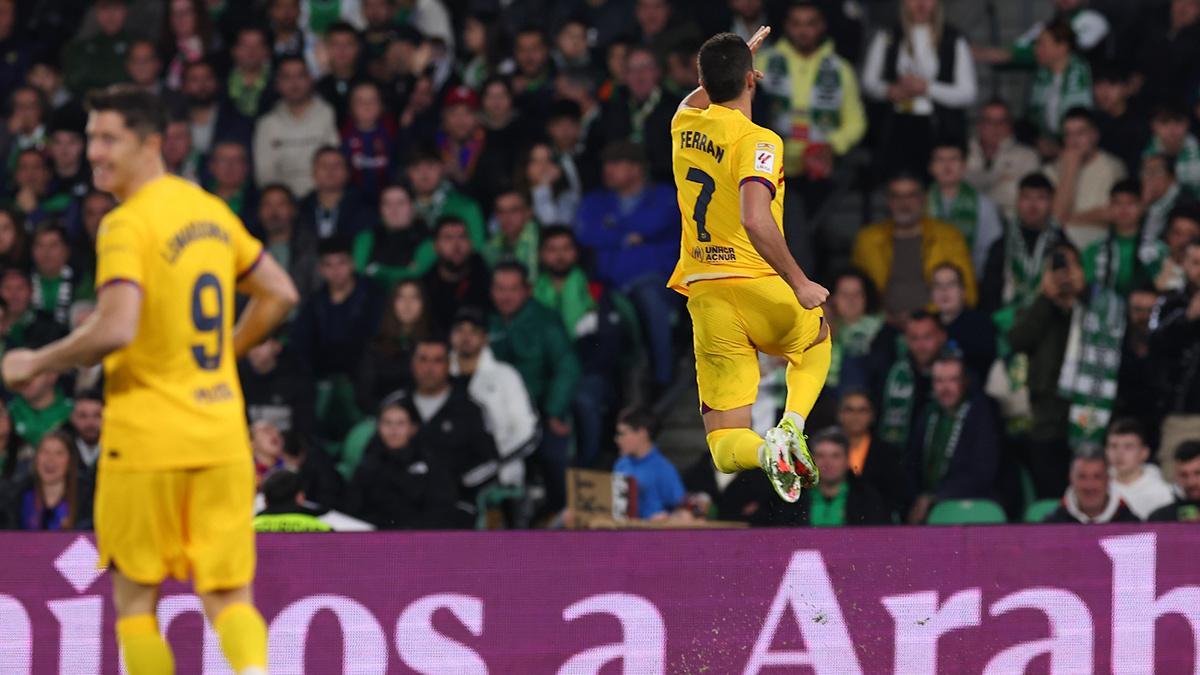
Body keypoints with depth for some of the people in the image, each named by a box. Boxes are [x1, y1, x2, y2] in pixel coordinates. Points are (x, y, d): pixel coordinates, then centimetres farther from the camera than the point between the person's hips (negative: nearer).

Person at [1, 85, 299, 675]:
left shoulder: (126, 226, -14)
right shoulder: (211, 210, 10)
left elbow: (116, 330, -25)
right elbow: (279, 294, 19)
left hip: (147, 435, -6)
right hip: (222, 438, 6)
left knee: (135, 599, 7)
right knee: (228, 598, 4)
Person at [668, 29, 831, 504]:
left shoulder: (684, 126, 8)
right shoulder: (757, 141, -11)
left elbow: (696, 99, 36)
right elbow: (755, 220, -27)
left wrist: (735, 58, 50)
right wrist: (799, 283, -22)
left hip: (704, 295, 4)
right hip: (759, 287, -4)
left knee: (725, 447, 5)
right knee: (817, 340, 32)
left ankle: (763, 451, -30)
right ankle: (791, 426, 5)